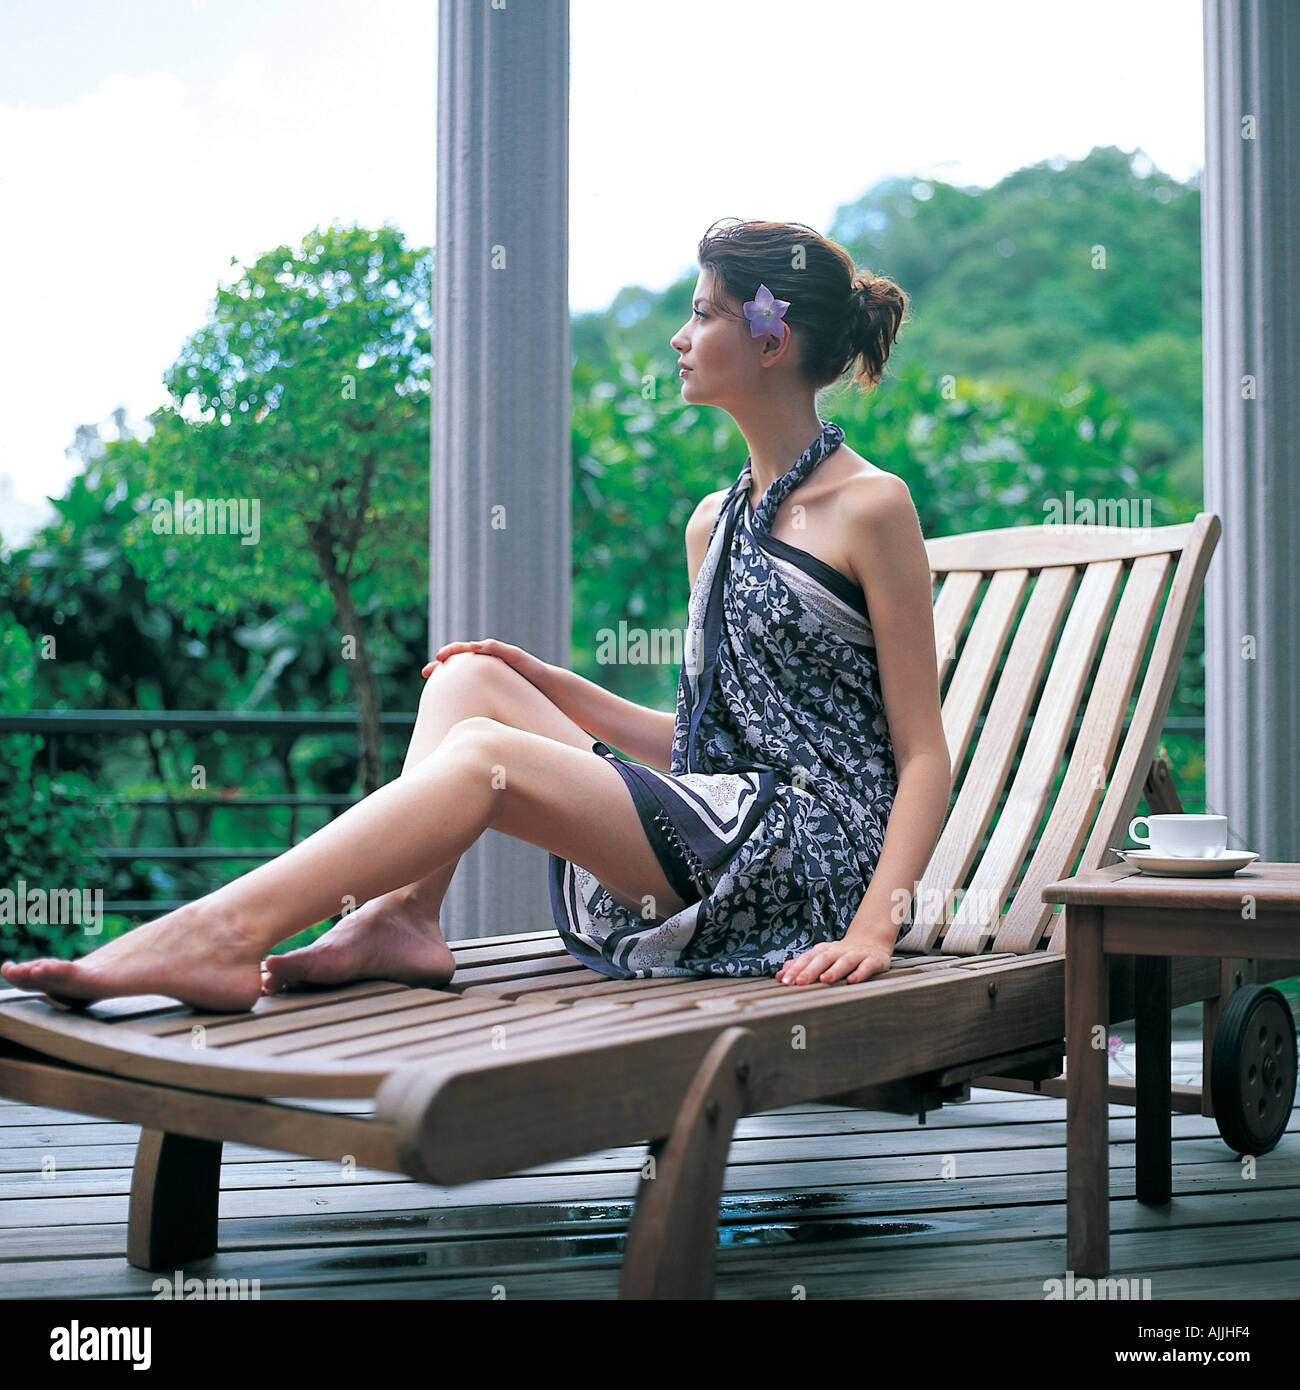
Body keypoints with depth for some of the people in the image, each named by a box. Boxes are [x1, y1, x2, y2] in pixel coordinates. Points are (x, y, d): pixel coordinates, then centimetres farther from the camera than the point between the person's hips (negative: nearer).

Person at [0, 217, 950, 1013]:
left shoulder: (871, 506, -5)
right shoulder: (716, 521, 18)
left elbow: (925, 755, -7)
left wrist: (875, 925, -21)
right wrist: (548, 683, 12)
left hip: (816, 855, -7)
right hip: (719, 840, 8)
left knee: (486, 754, -23)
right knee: (471, 678, -4)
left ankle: (221, 932, -25)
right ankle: (399, 918, -20)